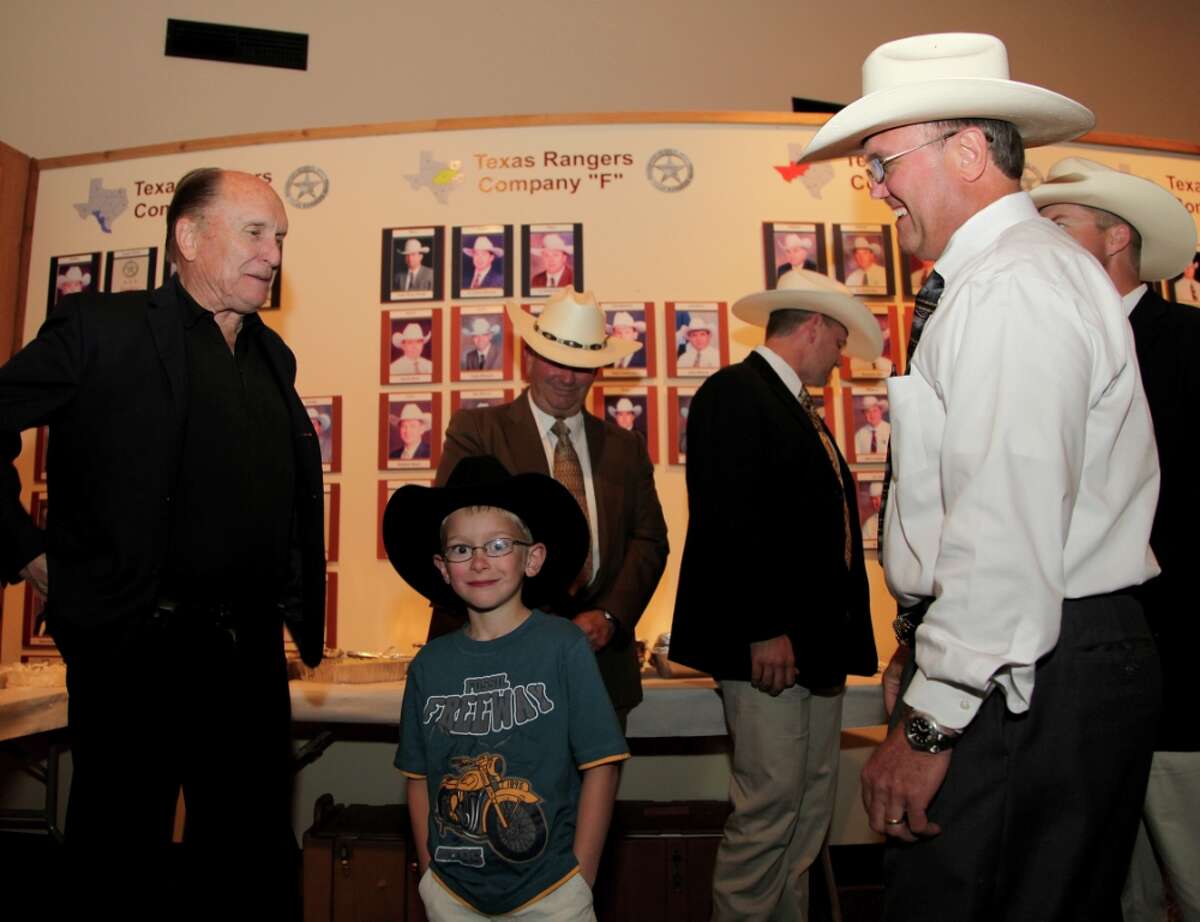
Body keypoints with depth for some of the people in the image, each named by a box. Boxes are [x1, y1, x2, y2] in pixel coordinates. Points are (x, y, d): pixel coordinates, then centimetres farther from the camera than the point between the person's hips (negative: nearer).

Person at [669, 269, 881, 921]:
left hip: (816, 645, 10)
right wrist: (762, 630, -20)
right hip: (767, 646, -10)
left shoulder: (798, 408, 20)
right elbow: (726, 520, -18)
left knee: (811, 810, 15)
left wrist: (834, 637, 13)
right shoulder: (732, 393, -9)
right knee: (768, 809, -2)